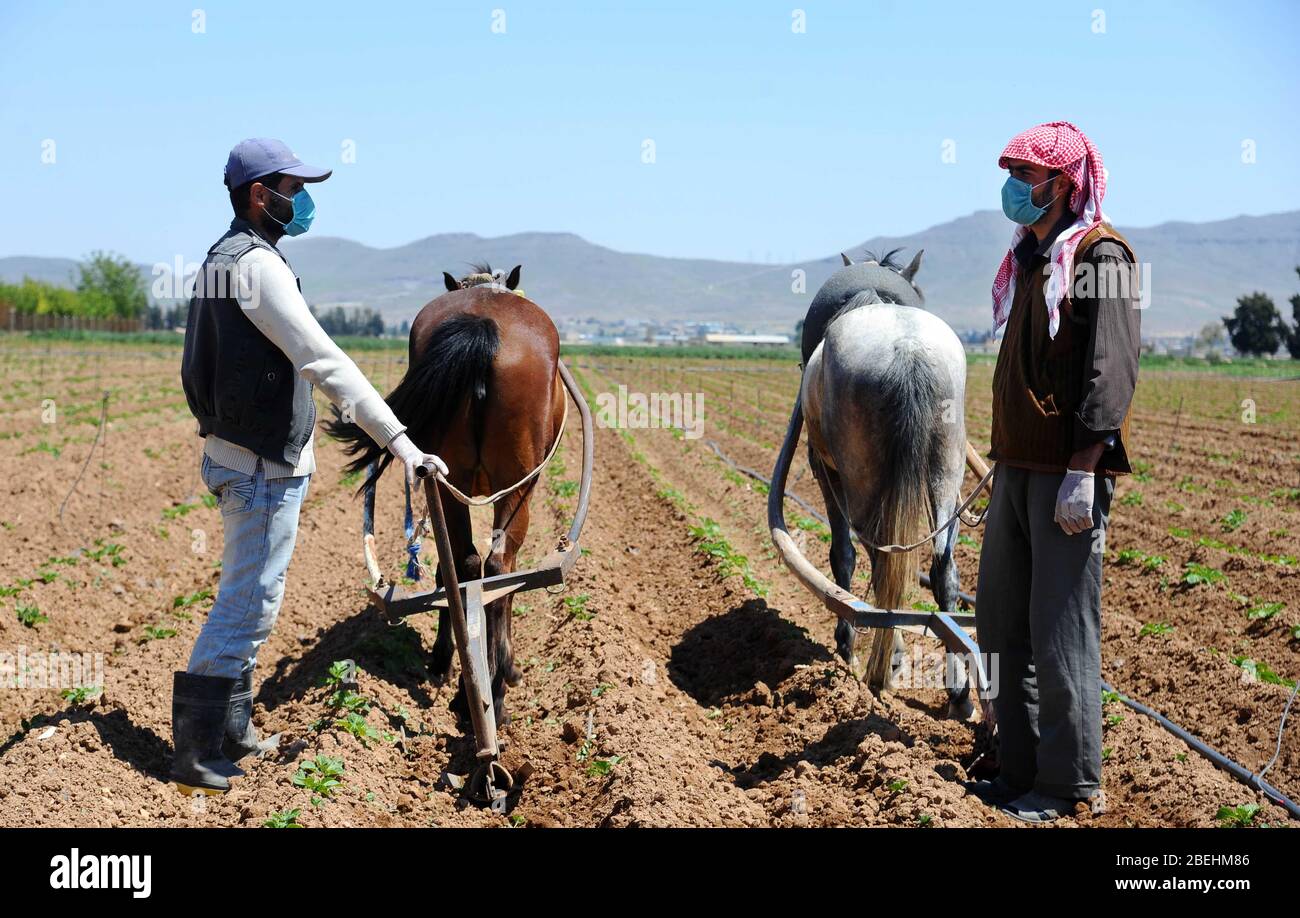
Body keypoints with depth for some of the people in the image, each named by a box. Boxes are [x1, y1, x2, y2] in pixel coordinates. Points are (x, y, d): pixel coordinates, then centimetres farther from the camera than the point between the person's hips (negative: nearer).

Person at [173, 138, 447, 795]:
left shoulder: (221, 260, 13)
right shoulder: (259, 265, -19)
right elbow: (325, 363, -27)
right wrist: (400, 441, -30)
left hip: (234, 455, 10)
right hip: (263, 467, -10)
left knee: (247, 600, 20)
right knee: (247, 605, -4)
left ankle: (231, 730, 31)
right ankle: (197, 755, 1)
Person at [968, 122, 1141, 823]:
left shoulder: (1099, 254, -9)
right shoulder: (1029, 260, 17)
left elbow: (1110, 370, -17)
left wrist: (1082, 472, -22)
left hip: (1068, 472, -9)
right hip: (1018, 468, 9)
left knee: (1061, 630, -5)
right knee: (1000, 621, 11)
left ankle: (1071, 785, 6)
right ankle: (1021, 770, 21)